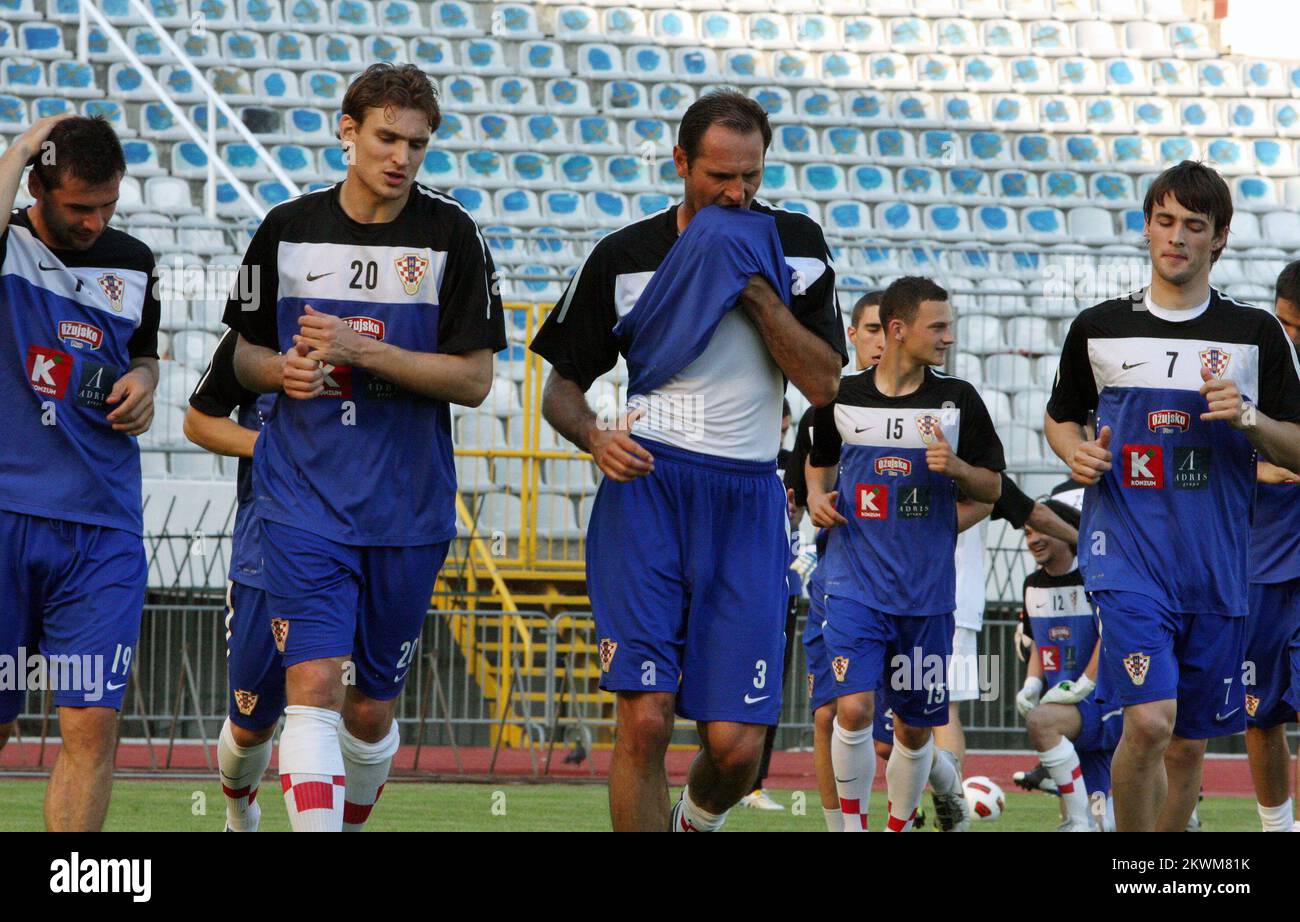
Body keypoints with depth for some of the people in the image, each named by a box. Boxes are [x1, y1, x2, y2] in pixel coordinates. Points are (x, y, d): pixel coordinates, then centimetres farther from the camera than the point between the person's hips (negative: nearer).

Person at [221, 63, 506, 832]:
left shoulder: (452, 235, -2)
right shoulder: (287, 229, 4)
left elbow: (475, 379, -5)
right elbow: (247, 351, 16)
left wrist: (363, 351, -16)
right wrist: (282, 370, -7)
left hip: (409, 508, 0)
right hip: (303, 500, 0)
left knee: (370, 710, 10)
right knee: (314, 686, -17)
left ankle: (354, 818, 35)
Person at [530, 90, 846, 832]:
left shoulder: (795, 244, 7)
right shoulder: (625, 256, 6)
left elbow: (824, 383, -2)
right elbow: (562, 386, 12)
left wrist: (755, 288, -10)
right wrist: (596, 438, -10)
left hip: (747, 500, 1)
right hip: (648, 487, -1)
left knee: (736, 745, -5)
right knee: (645, 720, -15)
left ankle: (696, 823, 29)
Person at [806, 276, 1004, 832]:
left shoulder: (958, 400, 1)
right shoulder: (842, 398, 2)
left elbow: (992, 488, 6)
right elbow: (820, 461, 21)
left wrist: (955, 468, -14)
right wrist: (816, 495, 0)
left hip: (927, 592, 1)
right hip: (854, 582, -1)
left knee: (916, 727, 8)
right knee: (854, 709, -17)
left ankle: (900, 825, 27)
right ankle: (852, 821, 0)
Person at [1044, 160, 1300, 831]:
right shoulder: (1099, 328, 6)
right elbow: (1059, 417, 21)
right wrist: (1077, 453, -1)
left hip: (1216, 567, 2)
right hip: (1126, 555, -2)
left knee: (1189, 744, 9)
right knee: (1149, 722, -20)